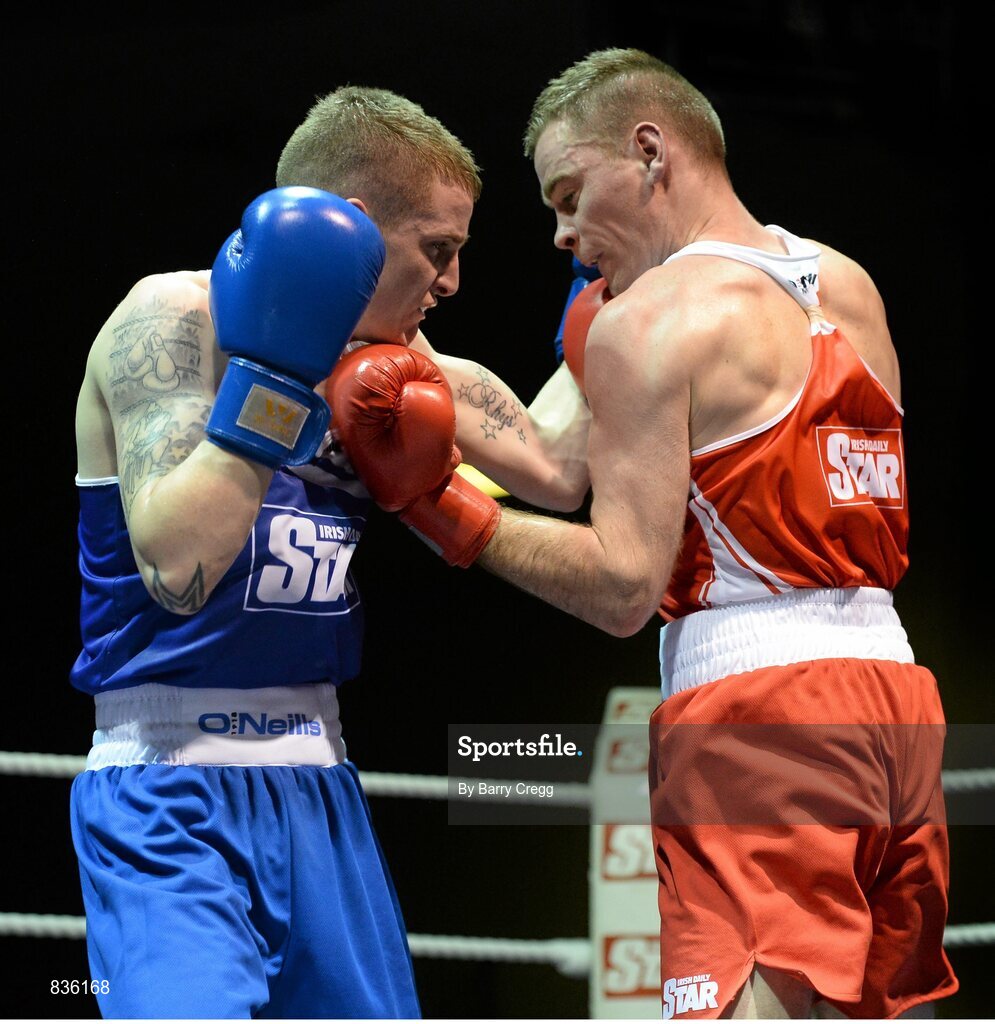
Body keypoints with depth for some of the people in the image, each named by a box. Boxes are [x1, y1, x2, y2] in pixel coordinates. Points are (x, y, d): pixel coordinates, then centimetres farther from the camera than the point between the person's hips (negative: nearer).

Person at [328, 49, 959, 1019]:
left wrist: (438, 505, -7)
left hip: (754, 700, -8)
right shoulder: (848, 288, 16)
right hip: (892, 691, 8)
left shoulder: (646, 321, -5)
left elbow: (623, 586, -11)